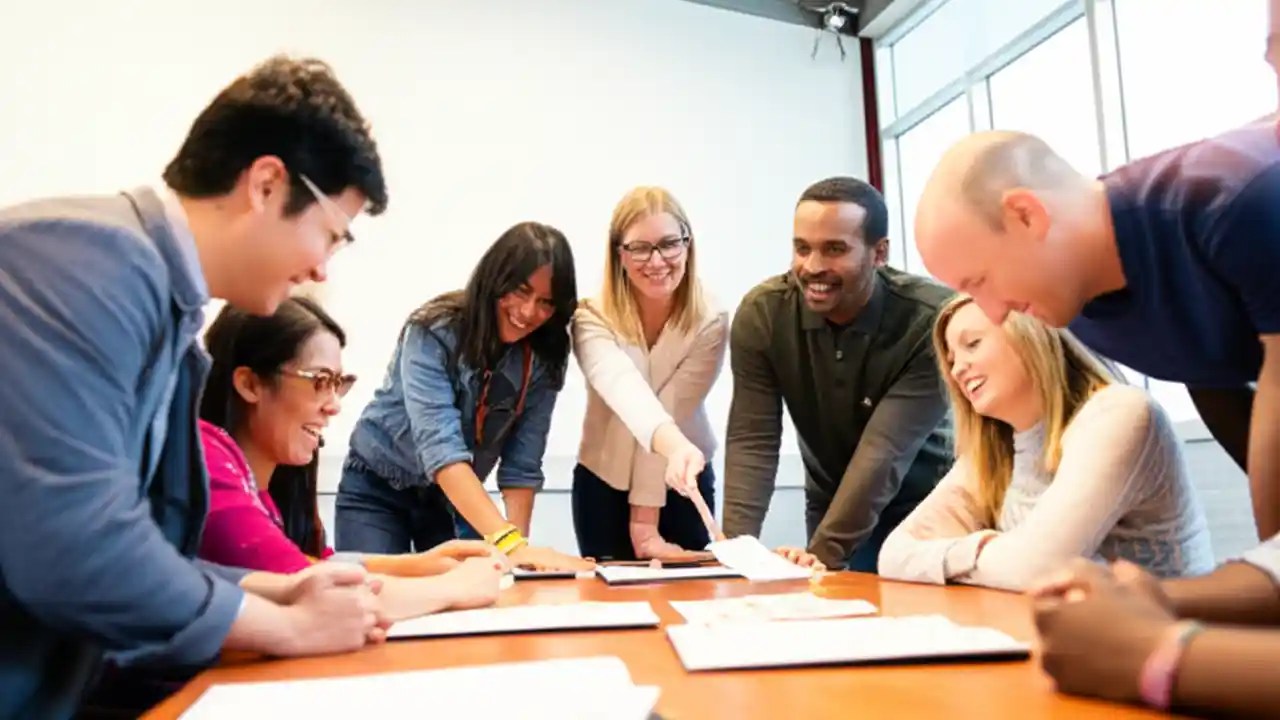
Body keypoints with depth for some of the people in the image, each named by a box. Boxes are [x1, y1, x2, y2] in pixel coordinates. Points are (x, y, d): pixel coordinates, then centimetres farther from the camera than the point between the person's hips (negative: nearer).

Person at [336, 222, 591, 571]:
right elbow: (440, 447, -38)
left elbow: (521, 464, -14)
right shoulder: (432, 332, -27)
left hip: (456, 499, 3)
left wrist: (519, 547, -26)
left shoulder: (543, 359, -14)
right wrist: (509, 542, -47)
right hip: (377, 489, -3)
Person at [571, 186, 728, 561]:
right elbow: (626, 391, -40)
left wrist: (644, 519, -23)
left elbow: (671, 413, -22)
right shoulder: (593, 319, -19)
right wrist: (676, 446, -59)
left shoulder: (710, 322, -16)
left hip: (683, 484, 1)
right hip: (603, 483, 0)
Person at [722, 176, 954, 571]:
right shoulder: (761, 313, -18)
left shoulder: (930, 319, -27)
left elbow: (885, 451, -30)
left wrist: (820, 554, -36)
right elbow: (752, 441, -20)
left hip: (922, 507, -2)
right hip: (830, 507, 2)